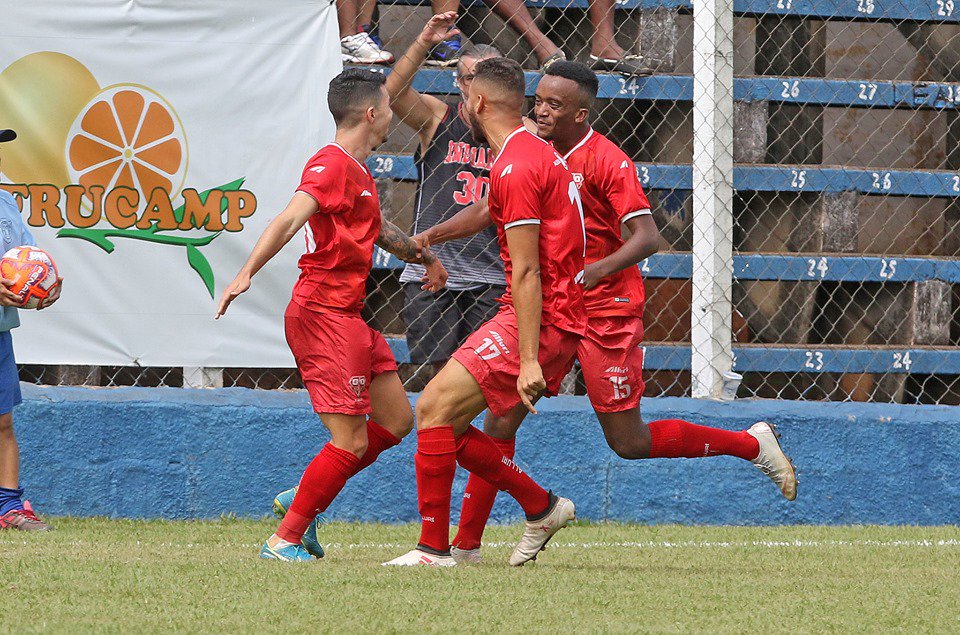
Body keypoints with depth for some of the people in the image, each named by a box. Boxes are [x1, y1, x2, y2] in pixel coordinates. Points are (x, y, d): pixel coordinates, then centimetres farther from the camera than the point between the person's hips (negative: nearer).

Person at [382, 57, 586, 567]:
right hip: (561, 318, 10)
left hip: (538, 319, -10)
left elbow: (527, 273, -20)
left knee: (435, 407, -13)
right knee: (446, 425, 10)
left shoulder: (514, 169, -15)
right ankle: (542, 508, 17)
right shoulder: (537, 152, 17)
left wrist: (528, 359, -23)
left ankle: (434, 546, -12)